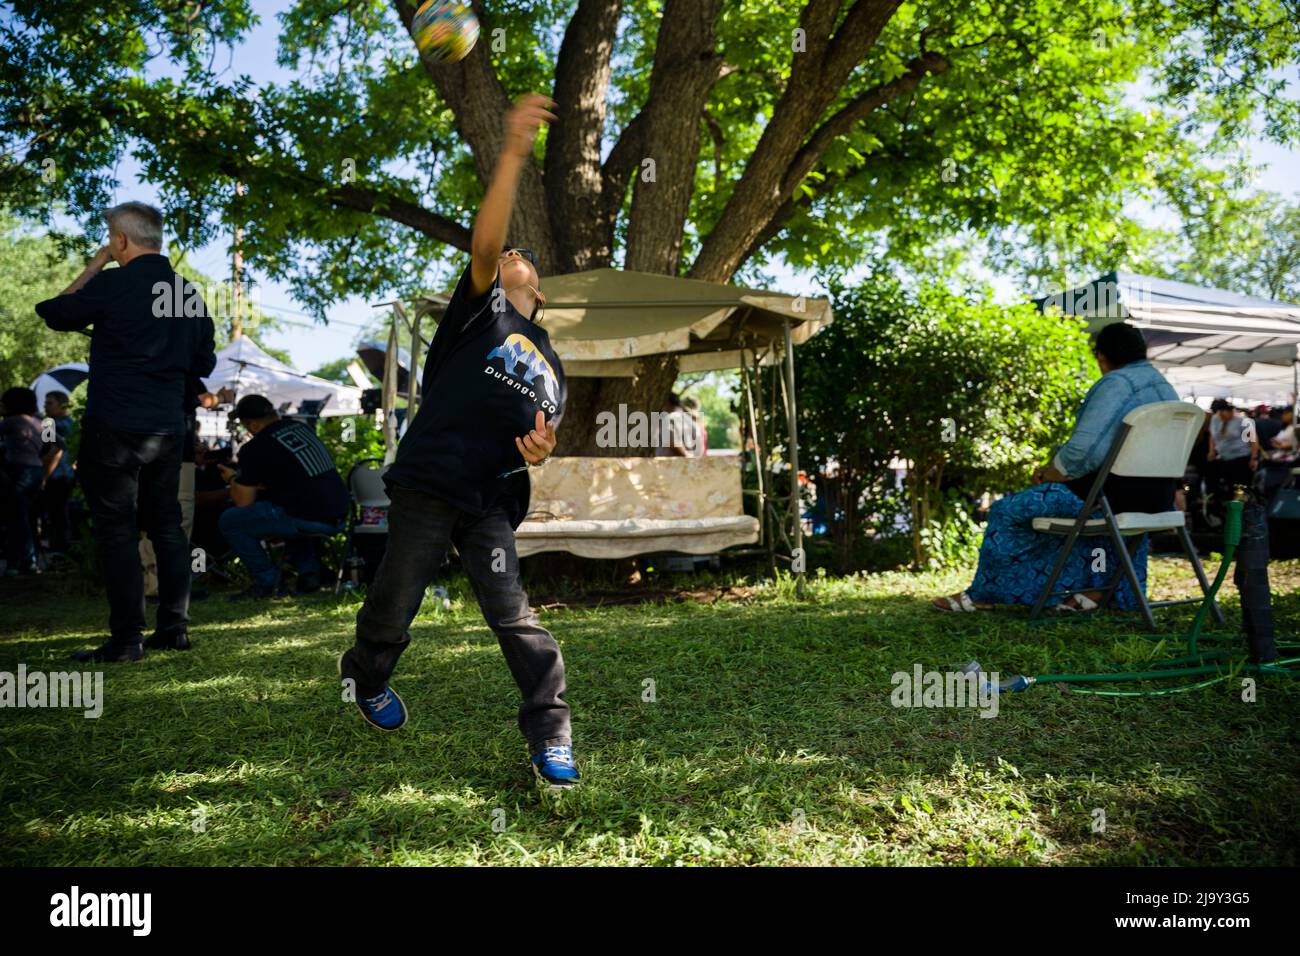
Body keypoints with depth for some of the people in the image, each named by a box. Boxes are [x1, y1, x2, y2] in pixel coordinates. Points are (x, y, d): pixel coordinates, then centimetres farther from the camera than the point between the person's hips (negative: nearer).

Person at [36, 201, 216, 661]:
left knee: (116, 529, 0)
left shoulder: (113, 284, -10)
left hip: (114, 427, -6)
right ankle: (174, 628, 17)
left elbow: (55, 314, 6)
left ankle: (126, 638, 2)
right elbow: (203, 363, 14)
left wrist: (93, 267, 11)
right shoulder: (190, 292, 8)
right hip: (168, 428, 6)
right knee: (165, 524, 13)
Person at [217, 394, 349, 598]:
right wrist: (256, 481, 34)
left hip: (309, 518, -8)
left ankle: (267, 581, 7)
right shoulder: (302, 428, 16)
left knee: (229, 521, 4)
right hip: (339, 514, 8)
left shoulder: (254, 449, -4)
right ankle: (309, 571, 24)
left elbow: (244, 502, 0)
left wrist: (232, 479, 19)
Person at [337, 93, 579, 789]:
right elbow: (484, 242, -10)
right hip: (427, 484, -3)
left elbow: (544, 435, 25)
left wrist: (539, 452, -1)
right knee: (394, 602, 7)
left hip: (491, 501, 3)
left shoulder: (550, 363, 21)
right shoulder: (481, 306, 8)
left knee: (512, 613, -6)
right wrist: (513, 152, -21)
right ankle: (365, 676, 37)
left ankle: (549, 731, 1)